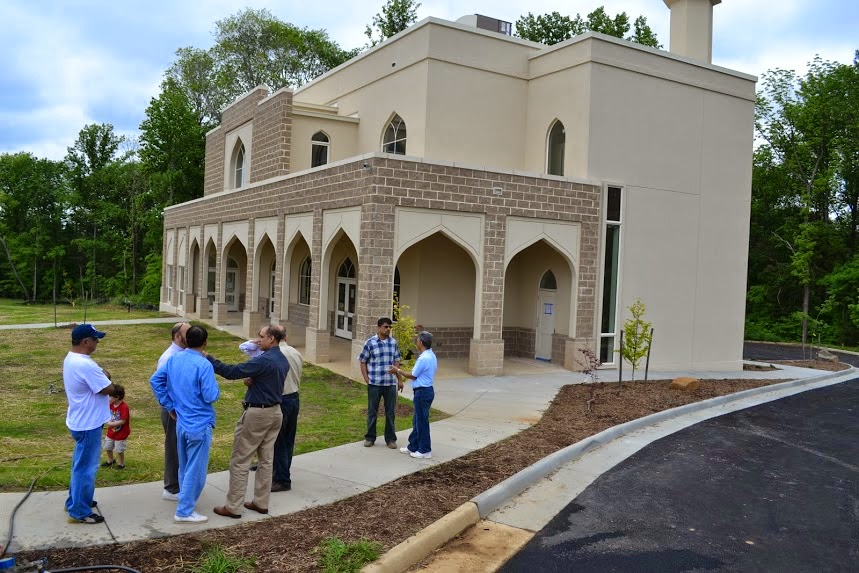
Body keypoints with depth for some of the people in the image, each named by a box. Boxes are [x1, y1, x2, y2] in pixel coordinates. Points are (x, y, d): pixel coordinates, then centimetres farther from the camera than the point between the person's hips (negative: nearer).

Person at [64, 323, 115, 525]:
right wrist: (106, 377, -5)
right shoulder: (85, 365, -29)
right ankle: (79, 512, 11)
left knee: (80, 464, 23)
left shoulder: (71, 359, 5)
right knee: (86, 467, 1)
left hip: (80, 421, 10)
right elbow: (108, 389, -22)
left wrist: (100, 376, 0)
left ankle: (74, 501, 37)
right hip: (88, 424, -10)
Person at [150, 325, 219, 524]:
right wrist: (216, 389, 1)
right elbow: (211, 396, -22)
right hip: (199, 424, -8)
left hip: (181, 422, 8)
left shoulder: (174, 359, 2)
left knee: (184, 466, 22)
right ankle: (184, 511, 9)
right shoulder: (204, 365, -21)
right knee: (195, 469, 3)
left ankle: (186, 499, 38)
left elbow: (155, 380, 9)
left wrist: (169, 405, 14)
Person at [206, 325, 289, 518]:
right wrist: (251, 381, -4)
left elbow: (232, 372, -22)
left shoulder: (265, 360, -21)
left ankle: (233, 507, 7)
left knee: (240, 461, 1)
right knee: (266, 460, 13)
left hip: (257, 414, -9)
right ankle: (261, 503, 19)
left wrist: (208, 359, -16)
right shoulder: (283, 360, 8)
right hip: (275, 412, 9)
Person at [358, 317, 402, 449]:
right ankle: (370, 437, 22)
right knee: (372, 411, 9)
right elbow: (363, 362, 0)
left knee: (390, 412, 8)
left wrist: (399, 379, 10)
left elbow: (396, 362, 11)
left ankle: (390, 438, 20)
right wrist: (366, 379, -6)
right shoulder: (370, 343, -7)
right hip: (374, 383, -3)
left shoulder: (393, 342, 4)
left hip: (390, 383, 3)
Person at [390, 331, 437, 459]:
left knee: (422, 422, 0)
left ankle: (425, 450, 9)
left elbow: (413, 375, -13)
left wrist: (398, 370, -1)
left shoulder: (424, 358, -22)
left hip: (422, 392, -10)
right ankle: (413, 446, 27)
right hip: (426, 390, 10)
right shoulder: (431, 356, 10)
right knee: (417, 421, 18)